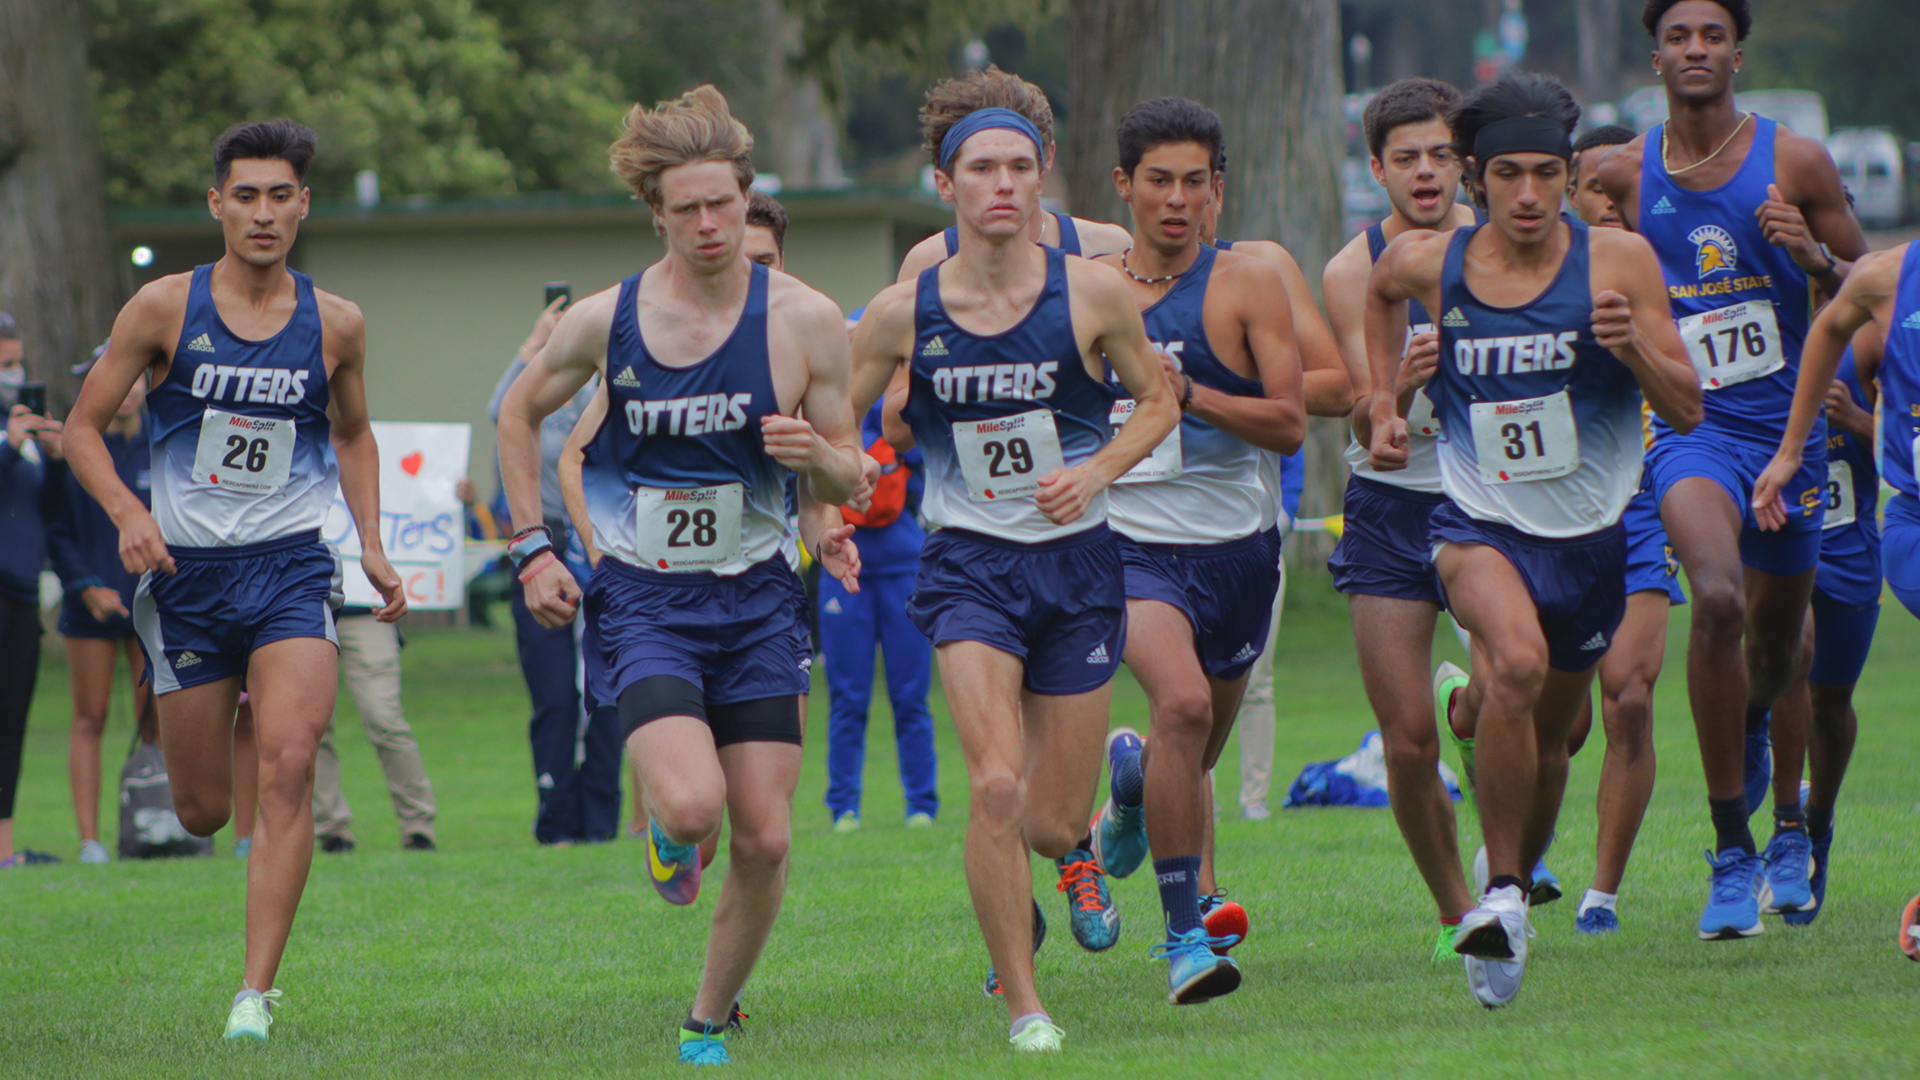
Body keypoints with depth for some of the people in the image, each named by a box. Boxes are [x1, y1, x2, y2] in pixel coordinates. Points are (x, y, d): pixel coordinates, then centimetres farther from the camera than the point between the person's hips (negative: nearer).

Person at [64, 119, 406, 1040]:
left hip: (291, 566, 0)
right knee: (203, 811, 6)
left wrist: (371, 544, 10)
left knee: (289, 766, -20)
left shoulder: (335, 325, 3)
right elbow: (83, 427, 1)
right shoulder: (164, 308, -4)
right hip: (187, 573, 0)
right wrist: (127, 512, -16)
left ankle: (256, 991, -18)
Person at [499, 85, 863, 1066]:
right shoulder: (605, 320, -5)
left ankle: (709, 1023, 19)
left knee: (765, 839, -3)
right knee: (693, 805, -24)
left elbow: (850, 478, 4)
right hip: (642, 598, -2)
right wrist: (532, 546, 4)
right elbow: (518, 413, 13)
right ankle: (666, 834, 14)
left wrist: (816, 455, -20)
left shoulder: (805, 321, -5)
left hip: (757, 601, 2)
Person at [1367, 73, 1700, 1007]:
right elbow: (1381, 293, 21)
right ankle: (1500, 895, -22)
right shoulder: (1428, 264, -6)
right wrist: (1385, 404, 13)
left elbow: (1686, 410, -7)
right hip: (1478, 522, -2)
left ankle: (1516, 878, 47)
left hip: (1590, 533, 2)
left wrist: (1634, 344, -26)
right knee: (1518, 663, -31)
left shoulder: (1617, 262, -9)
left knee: (1547, 735, 16)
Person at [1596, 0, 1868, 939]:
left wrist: (1815, 255, -15)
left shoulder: (1796, 162, -2)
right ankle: (1731, 852, -21)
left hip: (1789, 423, 2)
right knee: (1717, 598, -28)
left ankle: (1752, 728, 57)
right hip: (1690, 429, -2)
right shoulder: (1623, 174, 1)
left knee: (1778, 637, 16)